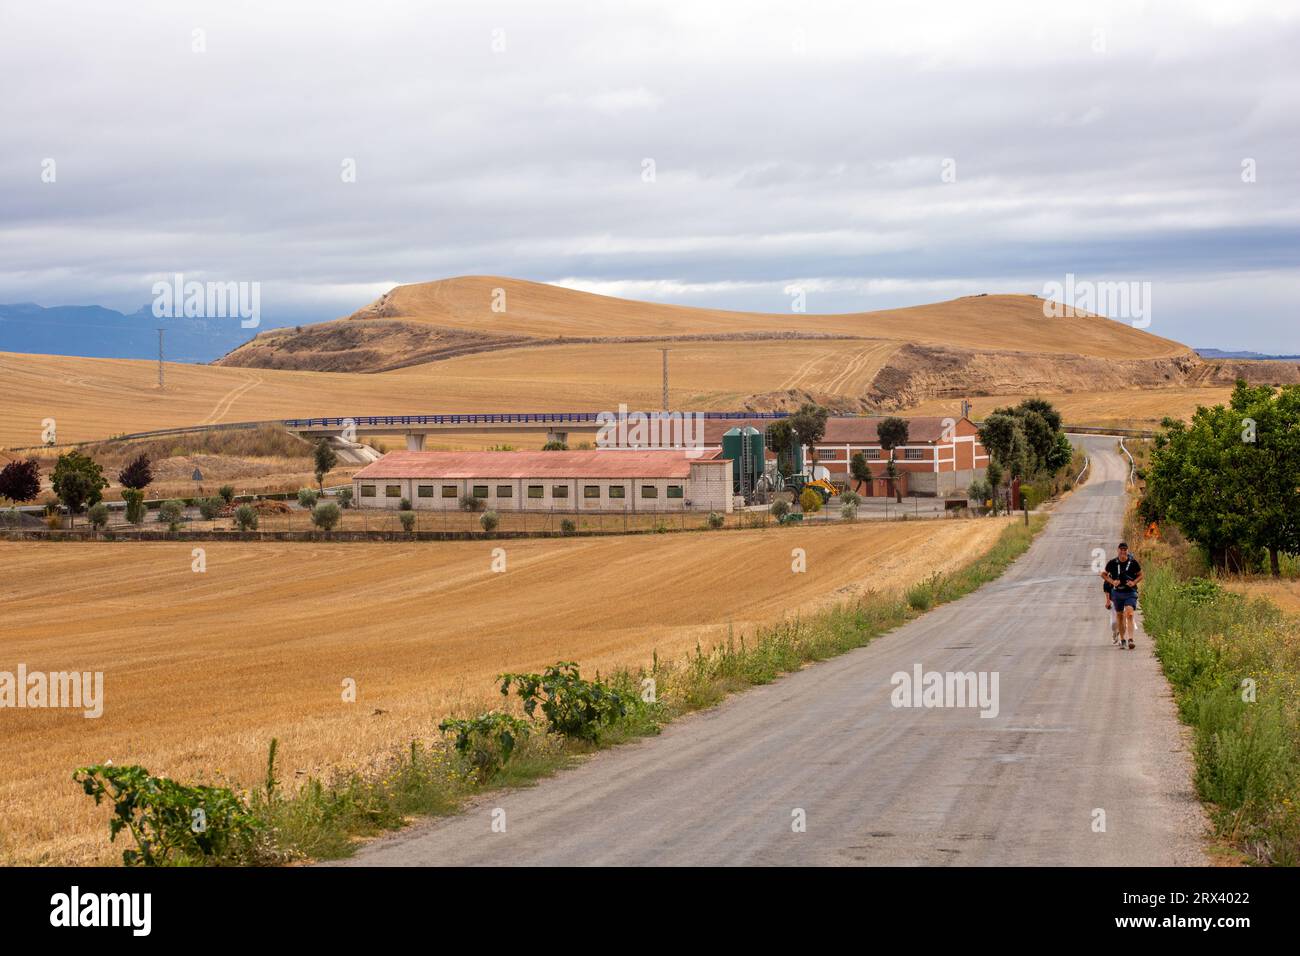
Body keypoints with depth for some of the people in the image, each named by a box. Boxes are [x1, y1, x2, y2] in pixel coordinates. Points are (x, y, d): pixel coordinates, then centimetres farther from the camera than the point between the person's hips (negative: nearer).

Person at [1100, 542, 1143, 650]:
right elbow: (1103, 574, 10)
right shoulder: (1112, 563, -2)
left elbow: (1140, 575, 9)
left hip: (1130, 592, -2)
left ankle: (1130, 639, -23)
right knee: (1120, 616, 10)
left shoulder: (1133, 562, -4)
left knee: (1129, 614, -18)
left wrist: (1134, 582, -10)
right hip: (1117, 592, 2)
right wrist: (1112, 581, -6)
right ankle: (1122, 639, 24)